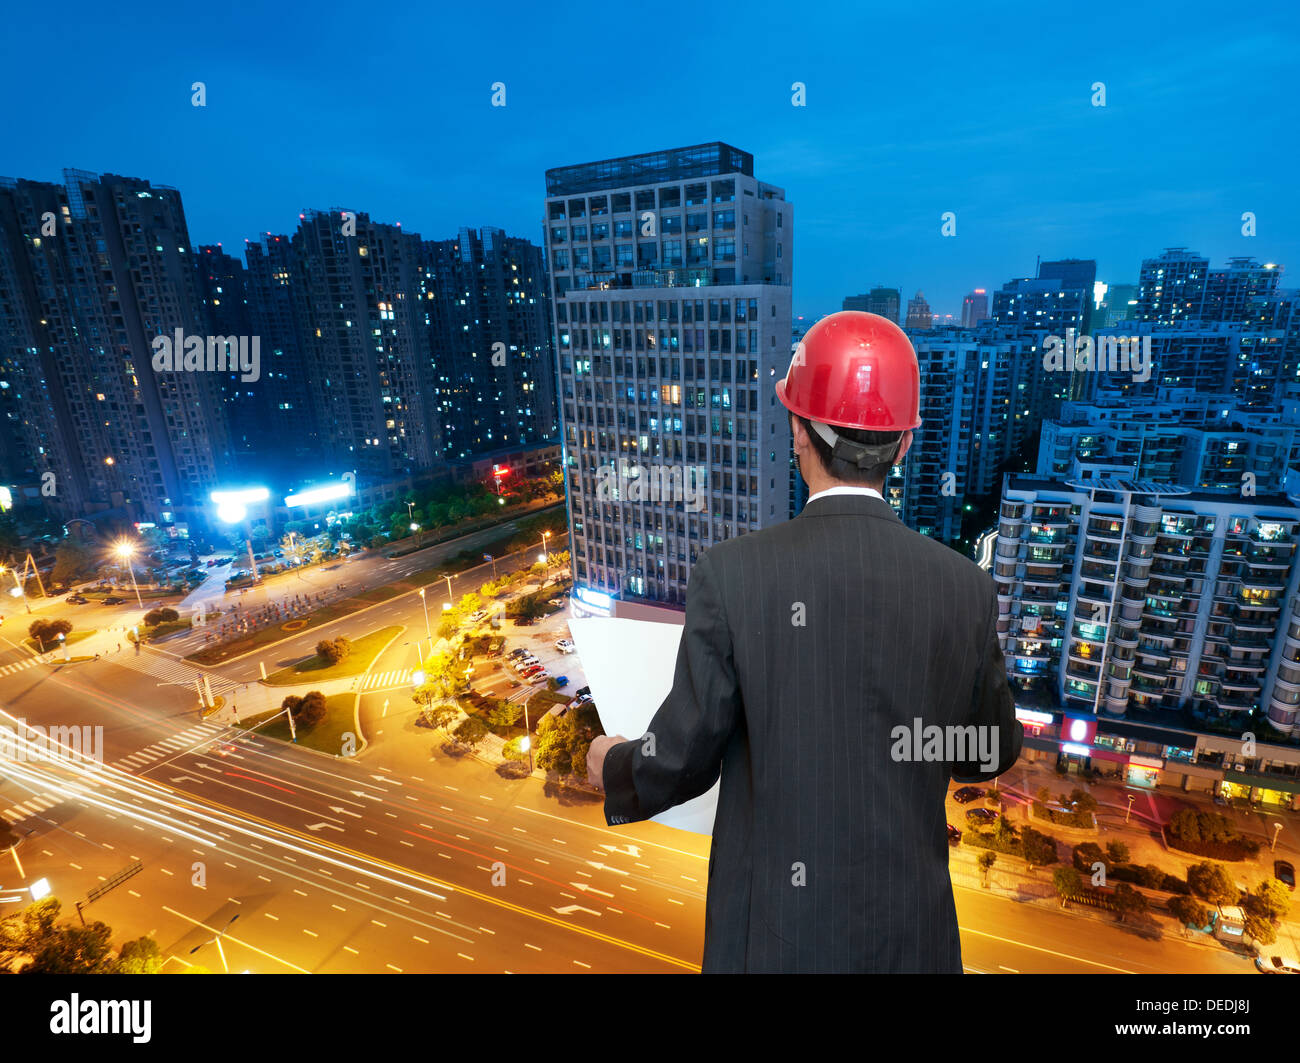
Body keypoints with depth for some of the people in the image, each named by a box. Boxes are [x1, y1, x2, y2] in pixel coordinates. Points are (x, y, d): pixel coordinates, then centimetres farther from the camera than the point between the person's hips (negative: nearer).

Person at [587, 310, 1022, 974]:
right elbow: (992, 751, 3)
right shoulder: (967, 588, -12)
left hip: (775, 925, -2)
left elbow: (684, 757, -13)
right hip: (911, 928, 2)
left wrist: (614, 770, 8)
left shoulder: (732, 574, -22)